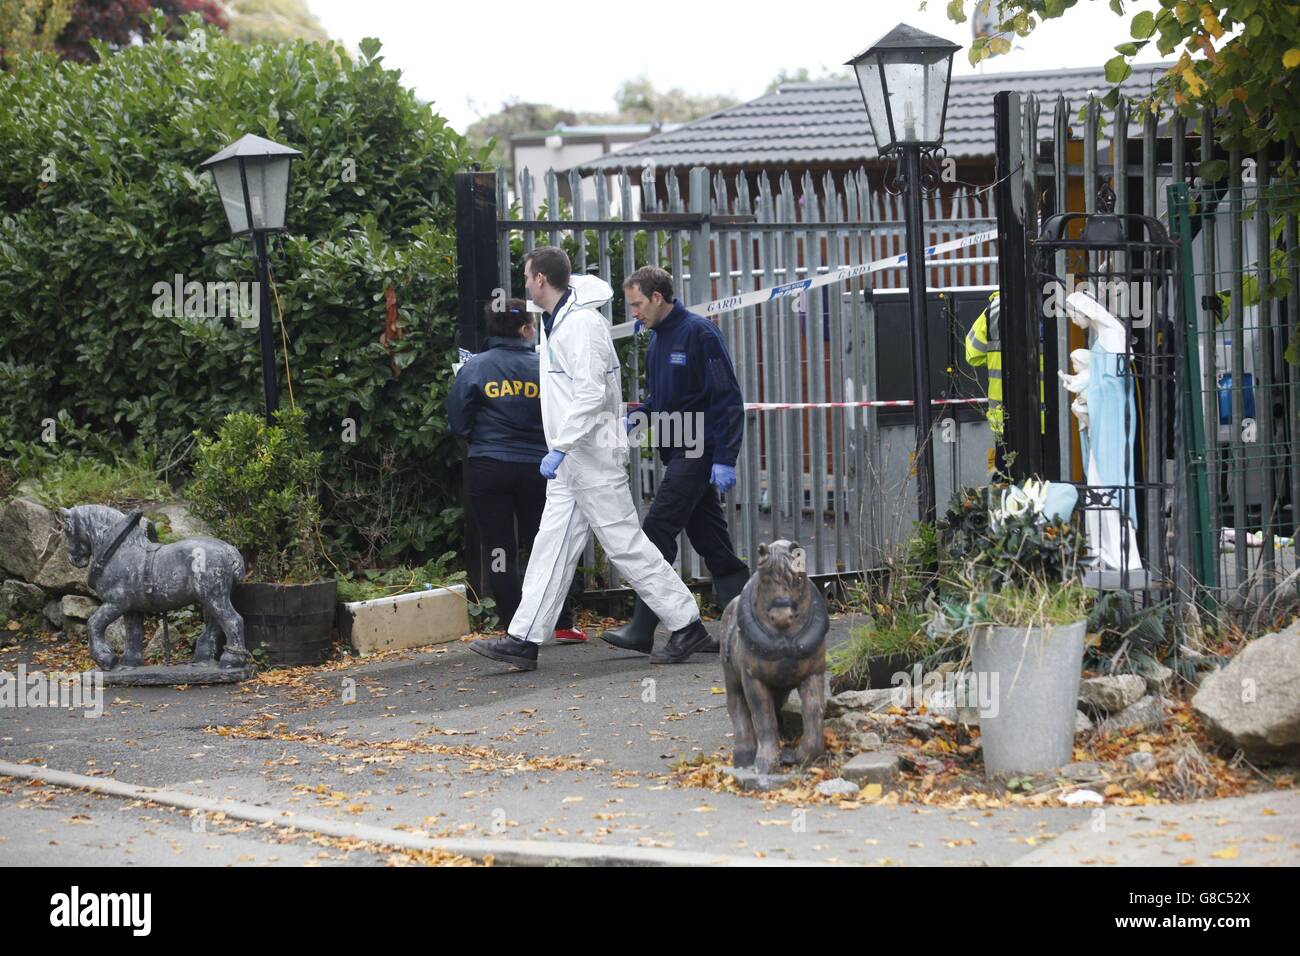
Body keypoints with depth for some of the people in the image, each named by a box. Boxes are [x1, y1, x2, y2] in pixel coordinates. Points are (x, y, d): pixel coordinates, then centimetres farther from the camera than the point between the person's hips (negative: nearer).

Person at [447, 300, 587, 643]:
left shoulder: (474, 368, -5)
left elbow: (458, 423, -4)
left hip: (487, 469, -1)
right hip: (537, 469, 1)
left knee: (500, 554, 3)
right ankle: (563, 625, 12)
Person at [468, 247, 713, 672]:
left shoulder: (582, 323, -16)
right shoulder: (557, 321, 16)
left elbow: (590, 393, -23)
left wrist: (559, 448, -24)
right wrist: (560, 449, 22)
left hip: (593, 456, -10)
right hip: (571, 459, 10)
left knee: (625, 544, -6)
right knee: (552, 545, 8)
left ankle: (687, 625, 1)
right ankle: (523, 640, 8)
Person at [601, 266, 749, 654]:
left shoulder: (699, 332, -13)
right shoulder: (657, 339, 14)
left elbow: (728, 398, -16)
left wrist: (724, 459, -20)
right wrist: (633, 419, 4)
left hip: (699, 451, -9)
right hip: (679, 452, 9)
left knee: (657, 530, -12)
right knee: (709, 538, 10)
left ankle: (641, 629, -13)